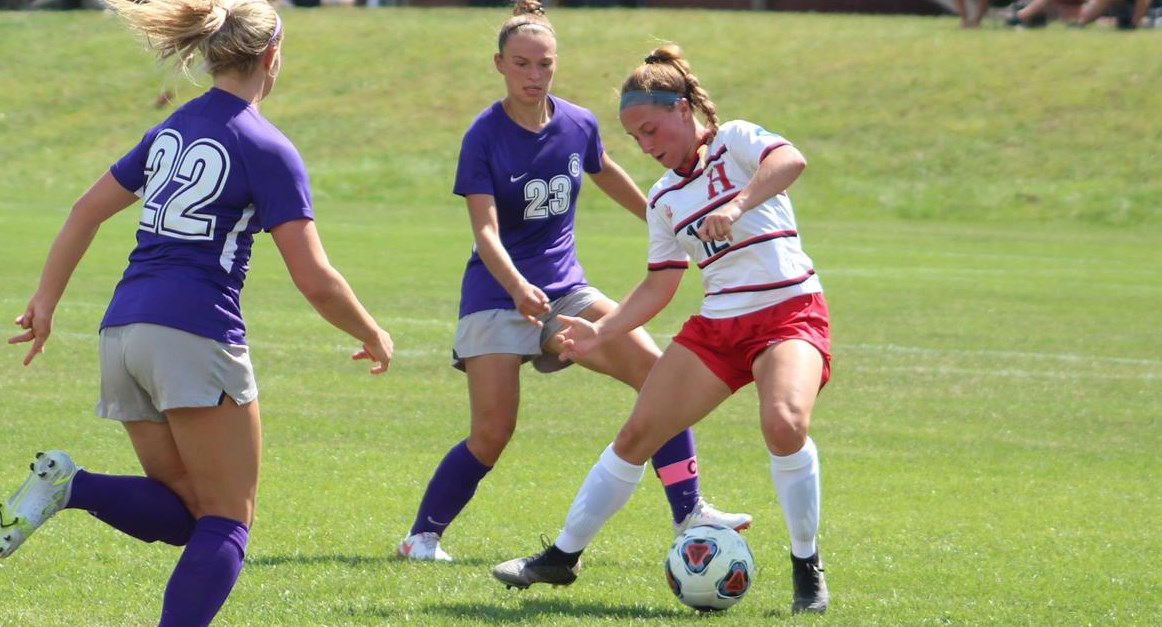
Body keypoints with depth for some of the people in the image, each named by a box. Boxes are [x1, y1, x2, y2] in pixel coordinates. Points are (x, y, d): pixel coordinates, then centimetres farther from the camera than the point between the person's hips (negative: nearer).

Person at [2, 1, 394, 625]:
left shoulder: (171, 129, 16)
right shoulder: (268, 150, -5)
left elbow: (87, 210, 19)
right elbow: (316, 282, -7)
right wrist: (373, 336, 9)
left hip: (122, 333, 7)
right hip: (195, 335, -7)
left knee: (184, 514, 12)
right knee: (228, 522, 1)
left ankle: (68, 485, -13)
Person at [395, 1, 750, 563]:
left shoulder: (579, 125, 0)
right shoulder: (485, 136, -13)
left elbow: (606, 174, 23)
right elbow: (486, 231, -21)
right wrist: (518, 288, -39)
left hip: (564, 289, 4)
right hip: (496, 295, -4)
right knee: (492, 434, -11)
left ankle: (688, 512, -9)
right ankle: (421, 536, 7)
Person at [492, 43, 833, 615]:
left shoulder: (735, 141, -4)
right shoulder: (665, 197, 15)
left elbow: (790, 161, -25)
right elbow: (659, 286, 19)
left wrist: (736, 206, -40)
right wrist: (601, 332, 8)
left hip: (789, 314, -7)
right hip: (717, 325, 7)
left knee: (784, 422, -32)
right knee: (637, 434, 2)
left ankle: (807, 569, -15)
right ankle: (562, 558, 16)